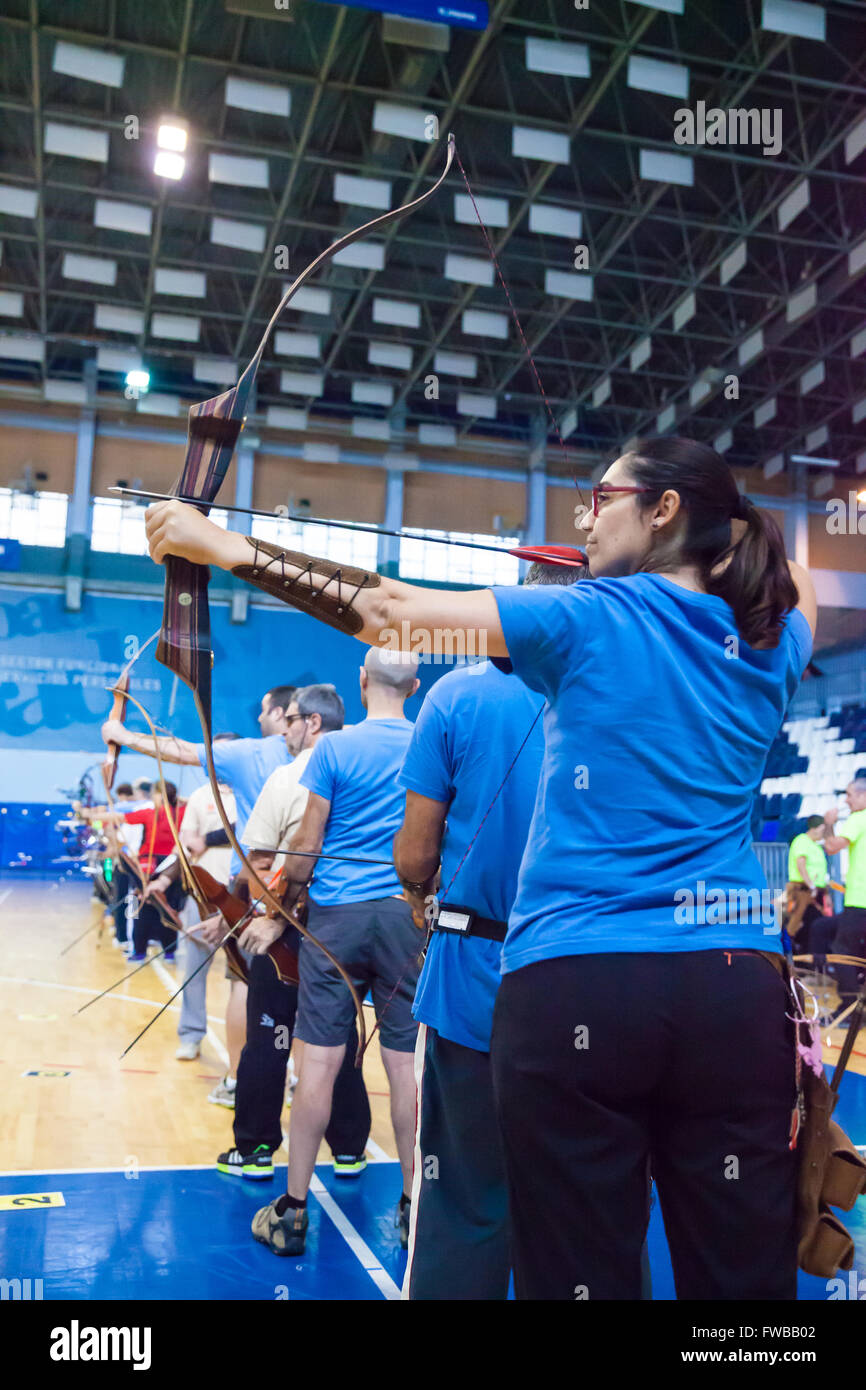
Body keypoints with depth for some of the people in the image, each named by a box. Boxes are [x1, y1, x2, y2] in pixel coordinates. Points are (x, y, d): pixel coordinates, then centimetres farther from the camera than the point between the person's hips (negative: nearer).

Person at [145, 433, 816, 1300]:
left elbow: (393, 609, -3)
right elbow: (796, 584, 38)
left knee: (581, 1269, 6)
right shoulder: (772, 643, 11)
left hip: (577, 988, -4)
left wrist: (229, 548, 3)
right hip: (738, 990, 5)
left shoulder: (590, 621, -2)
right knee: (745, 1271, 12)